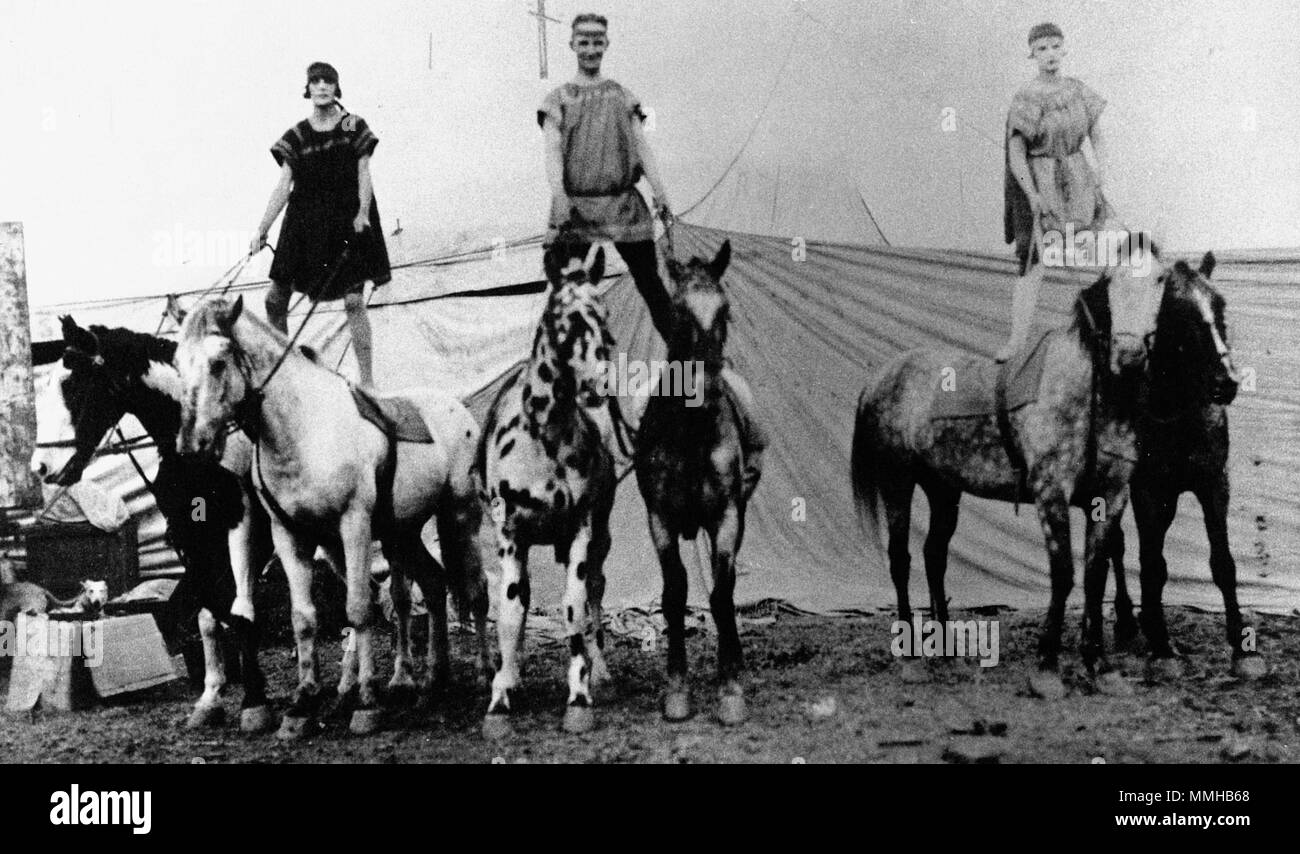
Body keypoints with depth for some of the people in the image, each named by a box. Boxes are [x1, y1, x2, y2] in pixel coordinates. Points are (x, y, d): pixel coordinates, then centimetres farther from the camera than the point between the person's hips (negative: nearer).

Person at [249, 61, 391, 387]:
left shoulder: (354, 126, 1)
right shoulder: (297, 136, 5)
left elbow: (363, 173, -1)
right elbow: (284, 184, 1)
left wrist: (362, 213, -16)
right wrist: (262, 229, -6)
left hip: (346, 220, -3)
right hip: (305, 223, 3)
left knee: (354, 300, -10)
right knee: (275, 299, 0)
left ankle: (367, 380, -5)